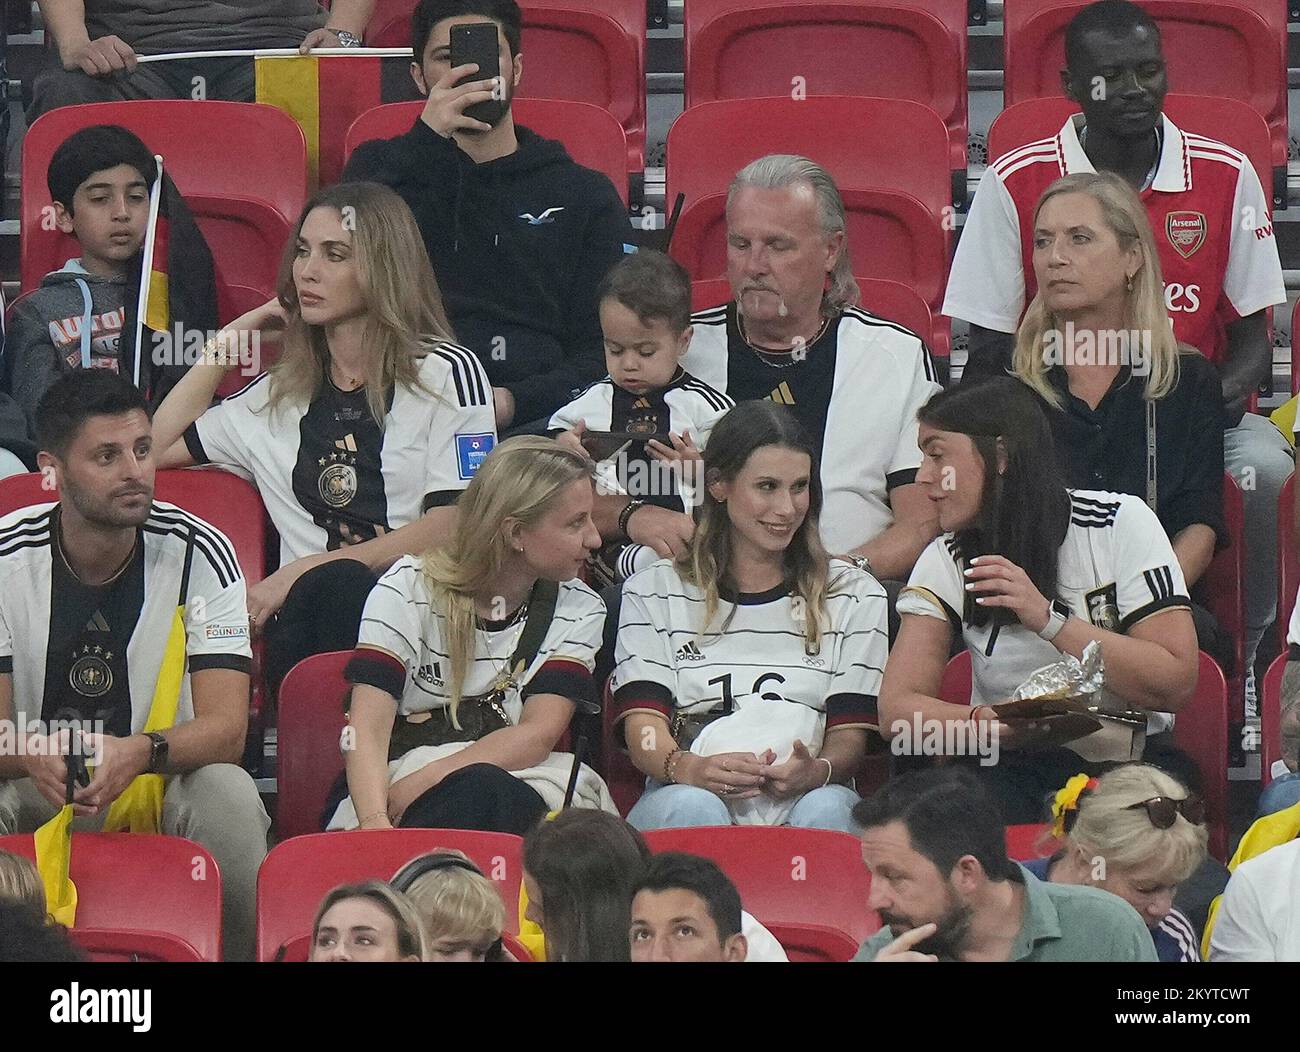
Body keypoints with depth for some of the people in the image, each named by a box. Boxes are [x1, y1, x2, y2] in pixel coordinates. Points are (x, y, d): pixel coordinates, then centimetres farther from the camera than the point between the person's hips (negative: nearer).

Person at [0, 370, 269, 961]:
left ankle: (237, 957, -13)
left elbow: (226, 728, -16)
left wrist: (142, 752, -39)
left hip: (167, 779, 0)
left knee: (229, 794, -33)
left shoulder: (198, 553, -9)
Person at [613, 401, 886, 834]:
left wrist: (817, 771, -21)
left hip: (800, 800, 1)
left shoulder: (853, 595, 15)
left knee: (826, 809, -34)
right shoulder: (653, 592, 12)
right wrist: (688, 768, -26)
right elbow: (644, 729, 0)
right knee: (692, 807, -36)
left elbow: (850, 733, 6)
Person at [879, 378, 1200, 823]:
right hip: (1014, 772, 4)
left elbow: (1176, 683, -11)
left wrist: (1048, 618, -20)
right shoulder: (948, 561, 7)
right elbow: (897, 709, -4)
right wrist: (992, 723, -24)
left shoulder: (1120, 525, -2)